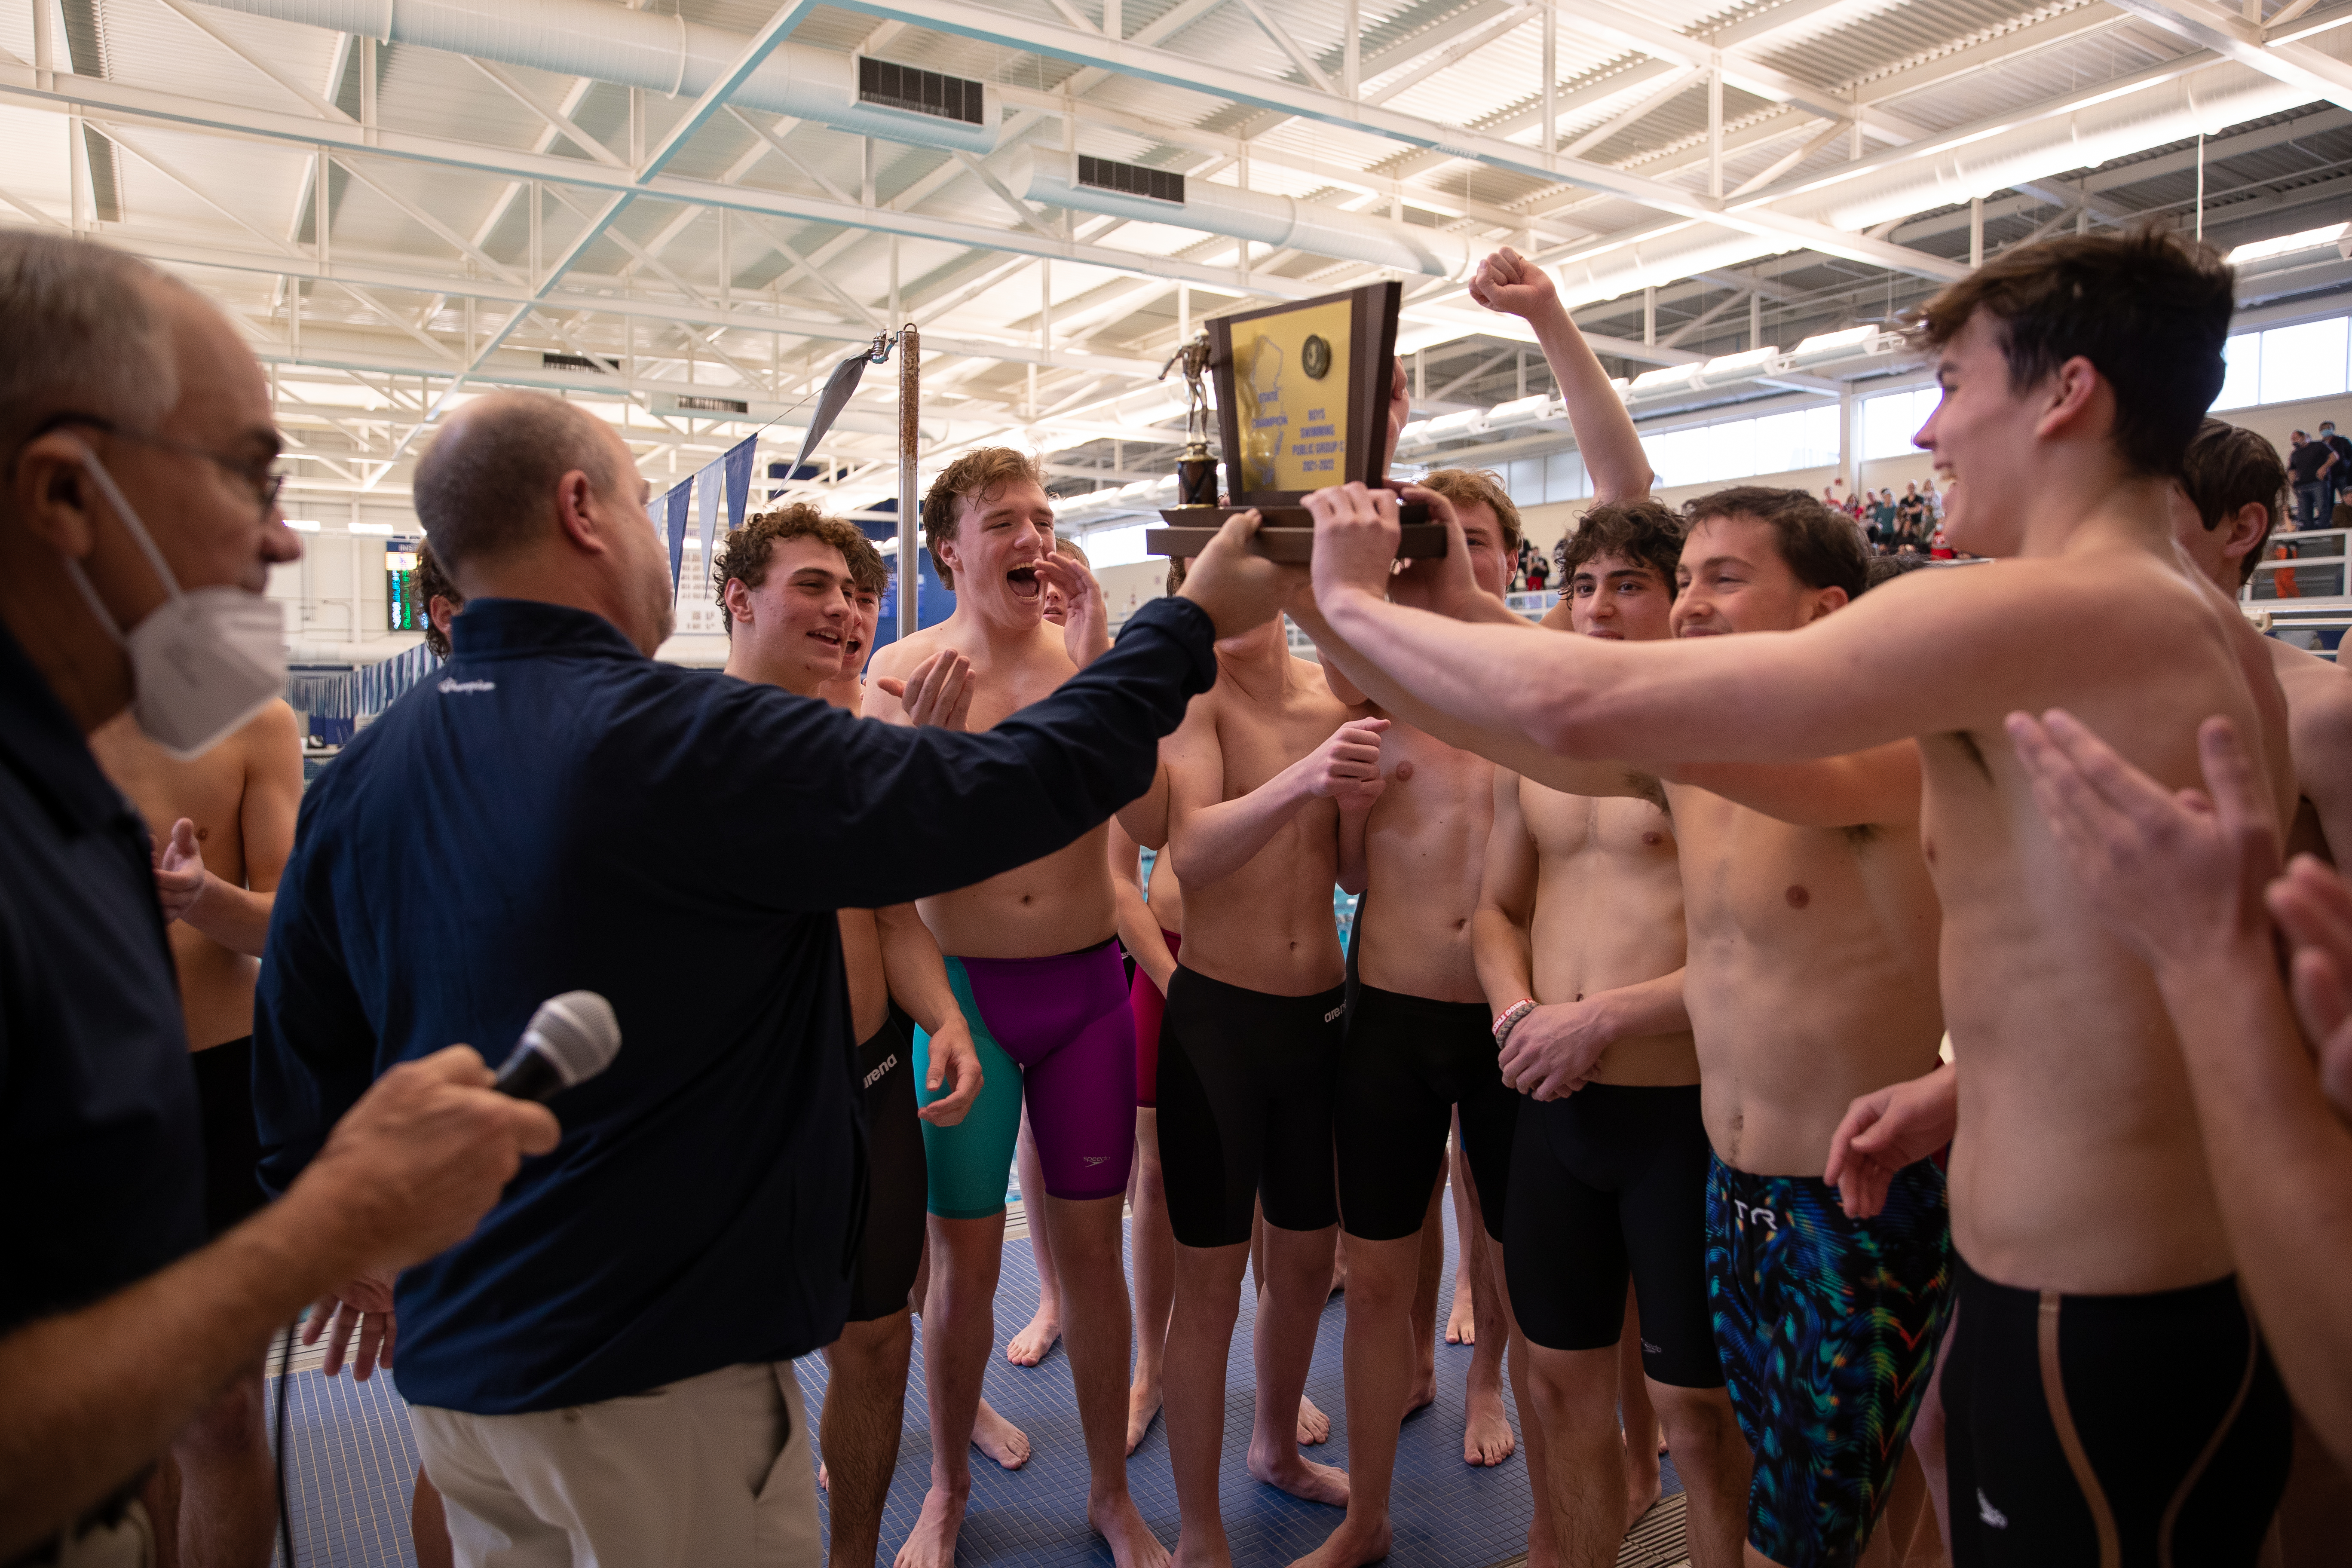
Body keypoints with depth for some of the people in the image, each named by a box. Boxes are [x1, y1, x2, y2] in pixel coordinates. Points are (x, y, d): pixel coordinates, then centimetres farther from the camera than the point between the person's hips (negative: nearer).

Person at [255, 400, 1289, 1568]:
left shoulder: (358, 777, -2)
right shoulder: (693, 737, -23)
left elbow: (301, 1086, 6)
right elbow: (1022, 783, -21)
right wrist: (1193, 621, -7)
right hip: (656, 1381, -7)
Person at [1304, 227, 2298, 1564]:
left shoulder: (2030, 610, -22)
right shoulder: (2220, 639, 8)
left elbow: (1573, 707, -26)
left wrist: (1357, 600, -11)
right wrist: (1970, 1087, 13)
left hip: (2081, 1325, -9)